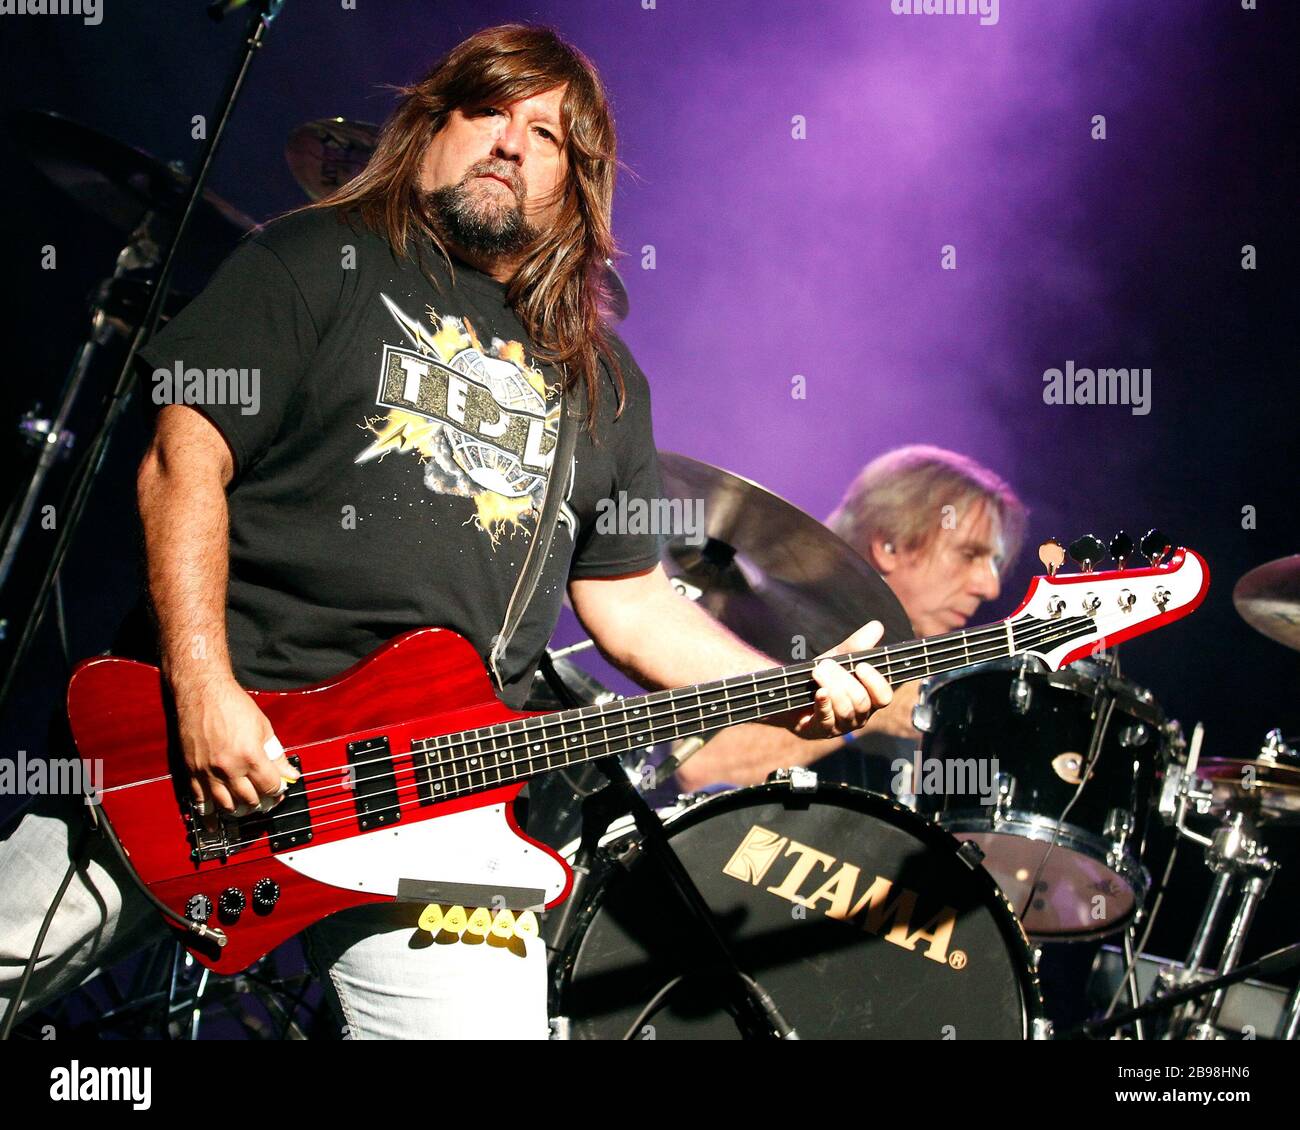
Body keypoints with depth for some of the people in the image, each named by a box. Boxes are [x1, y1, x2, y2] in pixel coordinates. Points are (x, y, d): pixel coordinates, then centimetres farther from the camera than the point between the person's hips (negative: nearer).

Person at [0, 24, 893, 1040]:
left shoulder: (601, 383, 17)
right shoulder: (320, 262, 3)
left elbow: (629, 597, 19)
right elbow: (184, 460, -5)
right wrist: (203, 691, -17)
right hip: (213, 729, -2)